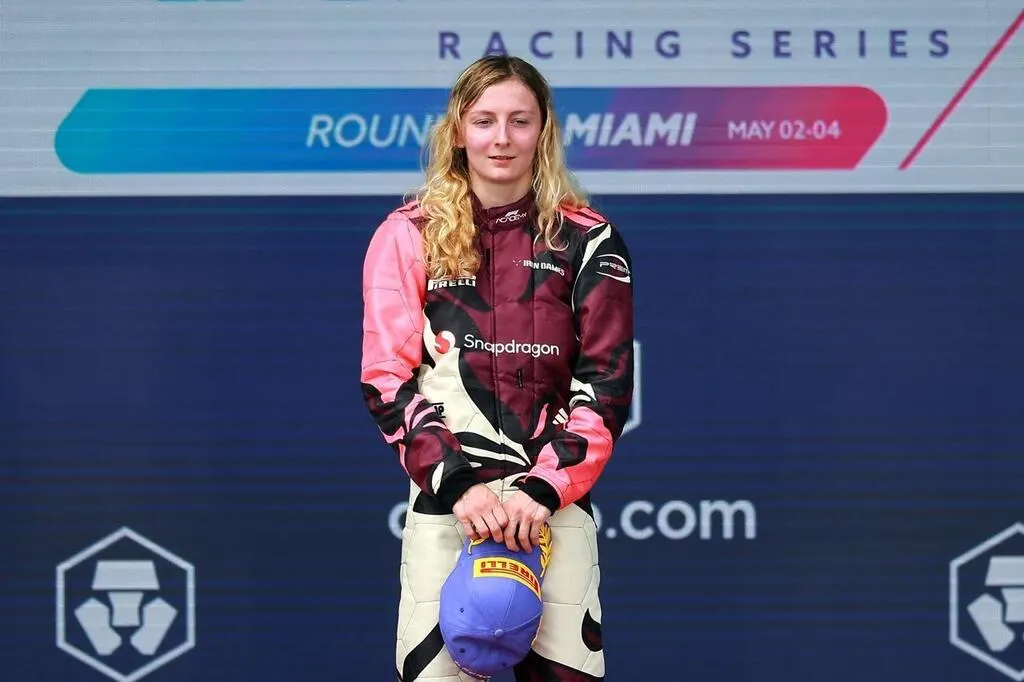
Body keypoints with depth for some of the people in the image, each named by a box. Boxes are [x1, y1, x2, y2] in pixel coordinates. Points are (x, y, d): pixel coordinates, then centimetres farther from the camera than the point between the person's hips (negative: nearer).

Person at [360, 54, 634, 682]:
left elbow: (606, 383, 2)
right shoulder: (409, 236, 5)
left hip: (555, 497, 0)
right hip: (444, 499, 0)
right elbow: (387, 378, 0)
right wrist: (456, 483, -12)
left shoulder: (588, 241, 6)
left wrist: (545, 488, -12)